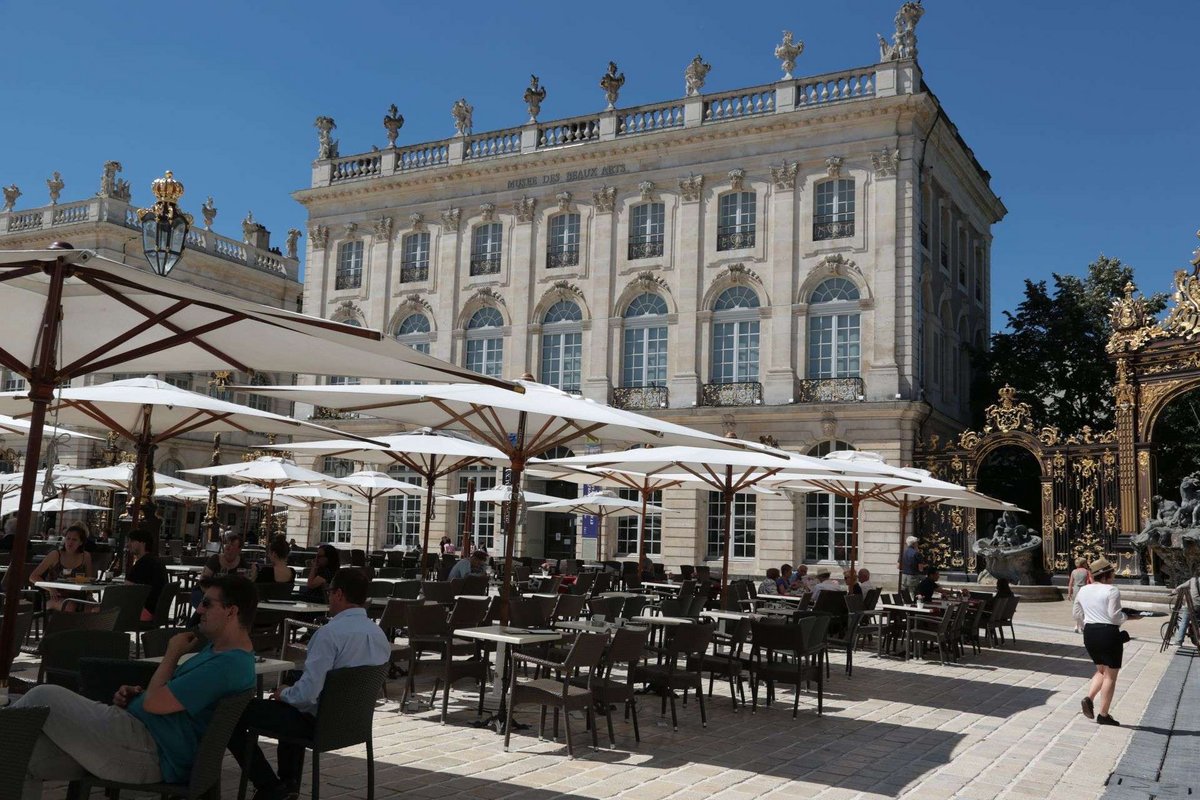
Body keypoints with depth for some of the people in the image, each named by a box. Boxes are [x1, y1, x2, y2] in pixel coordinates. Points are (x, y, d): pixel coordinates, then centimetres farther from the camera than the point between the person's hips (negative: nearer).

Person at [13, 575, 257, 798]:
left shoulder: (229, 664, -20)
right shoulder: (217, 649, 16)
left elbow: (154, 703, -20)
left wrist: (172, 653, -4)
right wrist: (137, 692, 6)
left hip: (150, 754, -10)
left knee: (43, 698, -6)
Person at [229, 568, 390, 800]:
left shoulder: (330, 633, -24)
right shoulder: (380, 634, 1)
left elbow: (308, 692, -28)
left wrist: (284, 694, -5)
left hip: (319, 722, -8)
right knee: (289, 707, 38)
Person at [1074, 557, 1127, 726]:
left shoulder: (1083, 591, 9)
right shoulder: (1112, 591, -12)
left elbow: (1076, 614, 13)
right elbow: (1114, 616, -17)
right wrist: (1126, 616, 2)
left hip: (1089, 633, 7)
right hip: (1109, 633, -7)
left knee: (1102, 670, 22)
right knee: (1110, 674, 4)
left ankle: (1089, 698, 1)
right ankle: (1103, 715, 5)